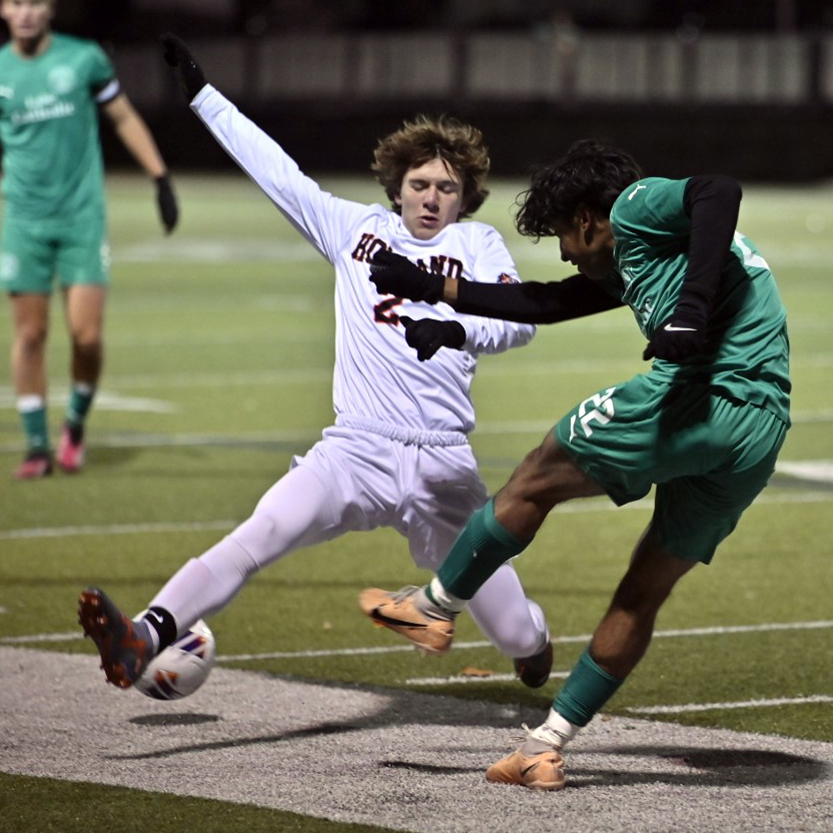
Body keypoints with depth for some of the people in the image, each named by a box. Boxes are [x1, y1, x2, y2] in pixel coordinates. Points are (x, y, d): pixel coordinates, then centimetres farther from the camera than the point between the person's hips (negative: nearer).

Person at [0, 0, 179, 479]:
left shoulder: (85, 59, -1)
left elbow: (125, 119, 9)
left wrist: (162, 179, 5)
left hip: (82, 214, -1)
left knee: (87, 334, -8)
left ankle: (77, 424, 17)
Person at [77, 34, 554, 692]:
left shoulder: (478, 245, 8)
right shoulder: (356, 228, 15)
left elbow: (519, 318, -9)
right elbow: (275, 169, 17)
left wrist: (459, 330, -30)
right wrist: (199, 93, 16)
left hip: (443, 466, -1)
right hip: (355, 453, 1)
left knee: (518, 637, 8)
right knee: (257, 537, -26)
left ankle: (532, 637, 45)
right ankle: (146, 640, -42)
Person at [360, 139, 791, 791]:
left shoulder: (639, 205, 5)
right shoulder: (631, 263, 32)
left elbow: (722, 193, -15)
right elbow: (546, 304, 40)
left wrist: (693, 306, -24)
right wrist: (432, 289, 45)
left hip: (702, 393, -10)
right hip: (763, 431, 10)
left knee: (534, 481, 9)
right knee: (643, 595, 13)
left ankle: (433, 608, 22)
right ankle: (547, 748, 15)